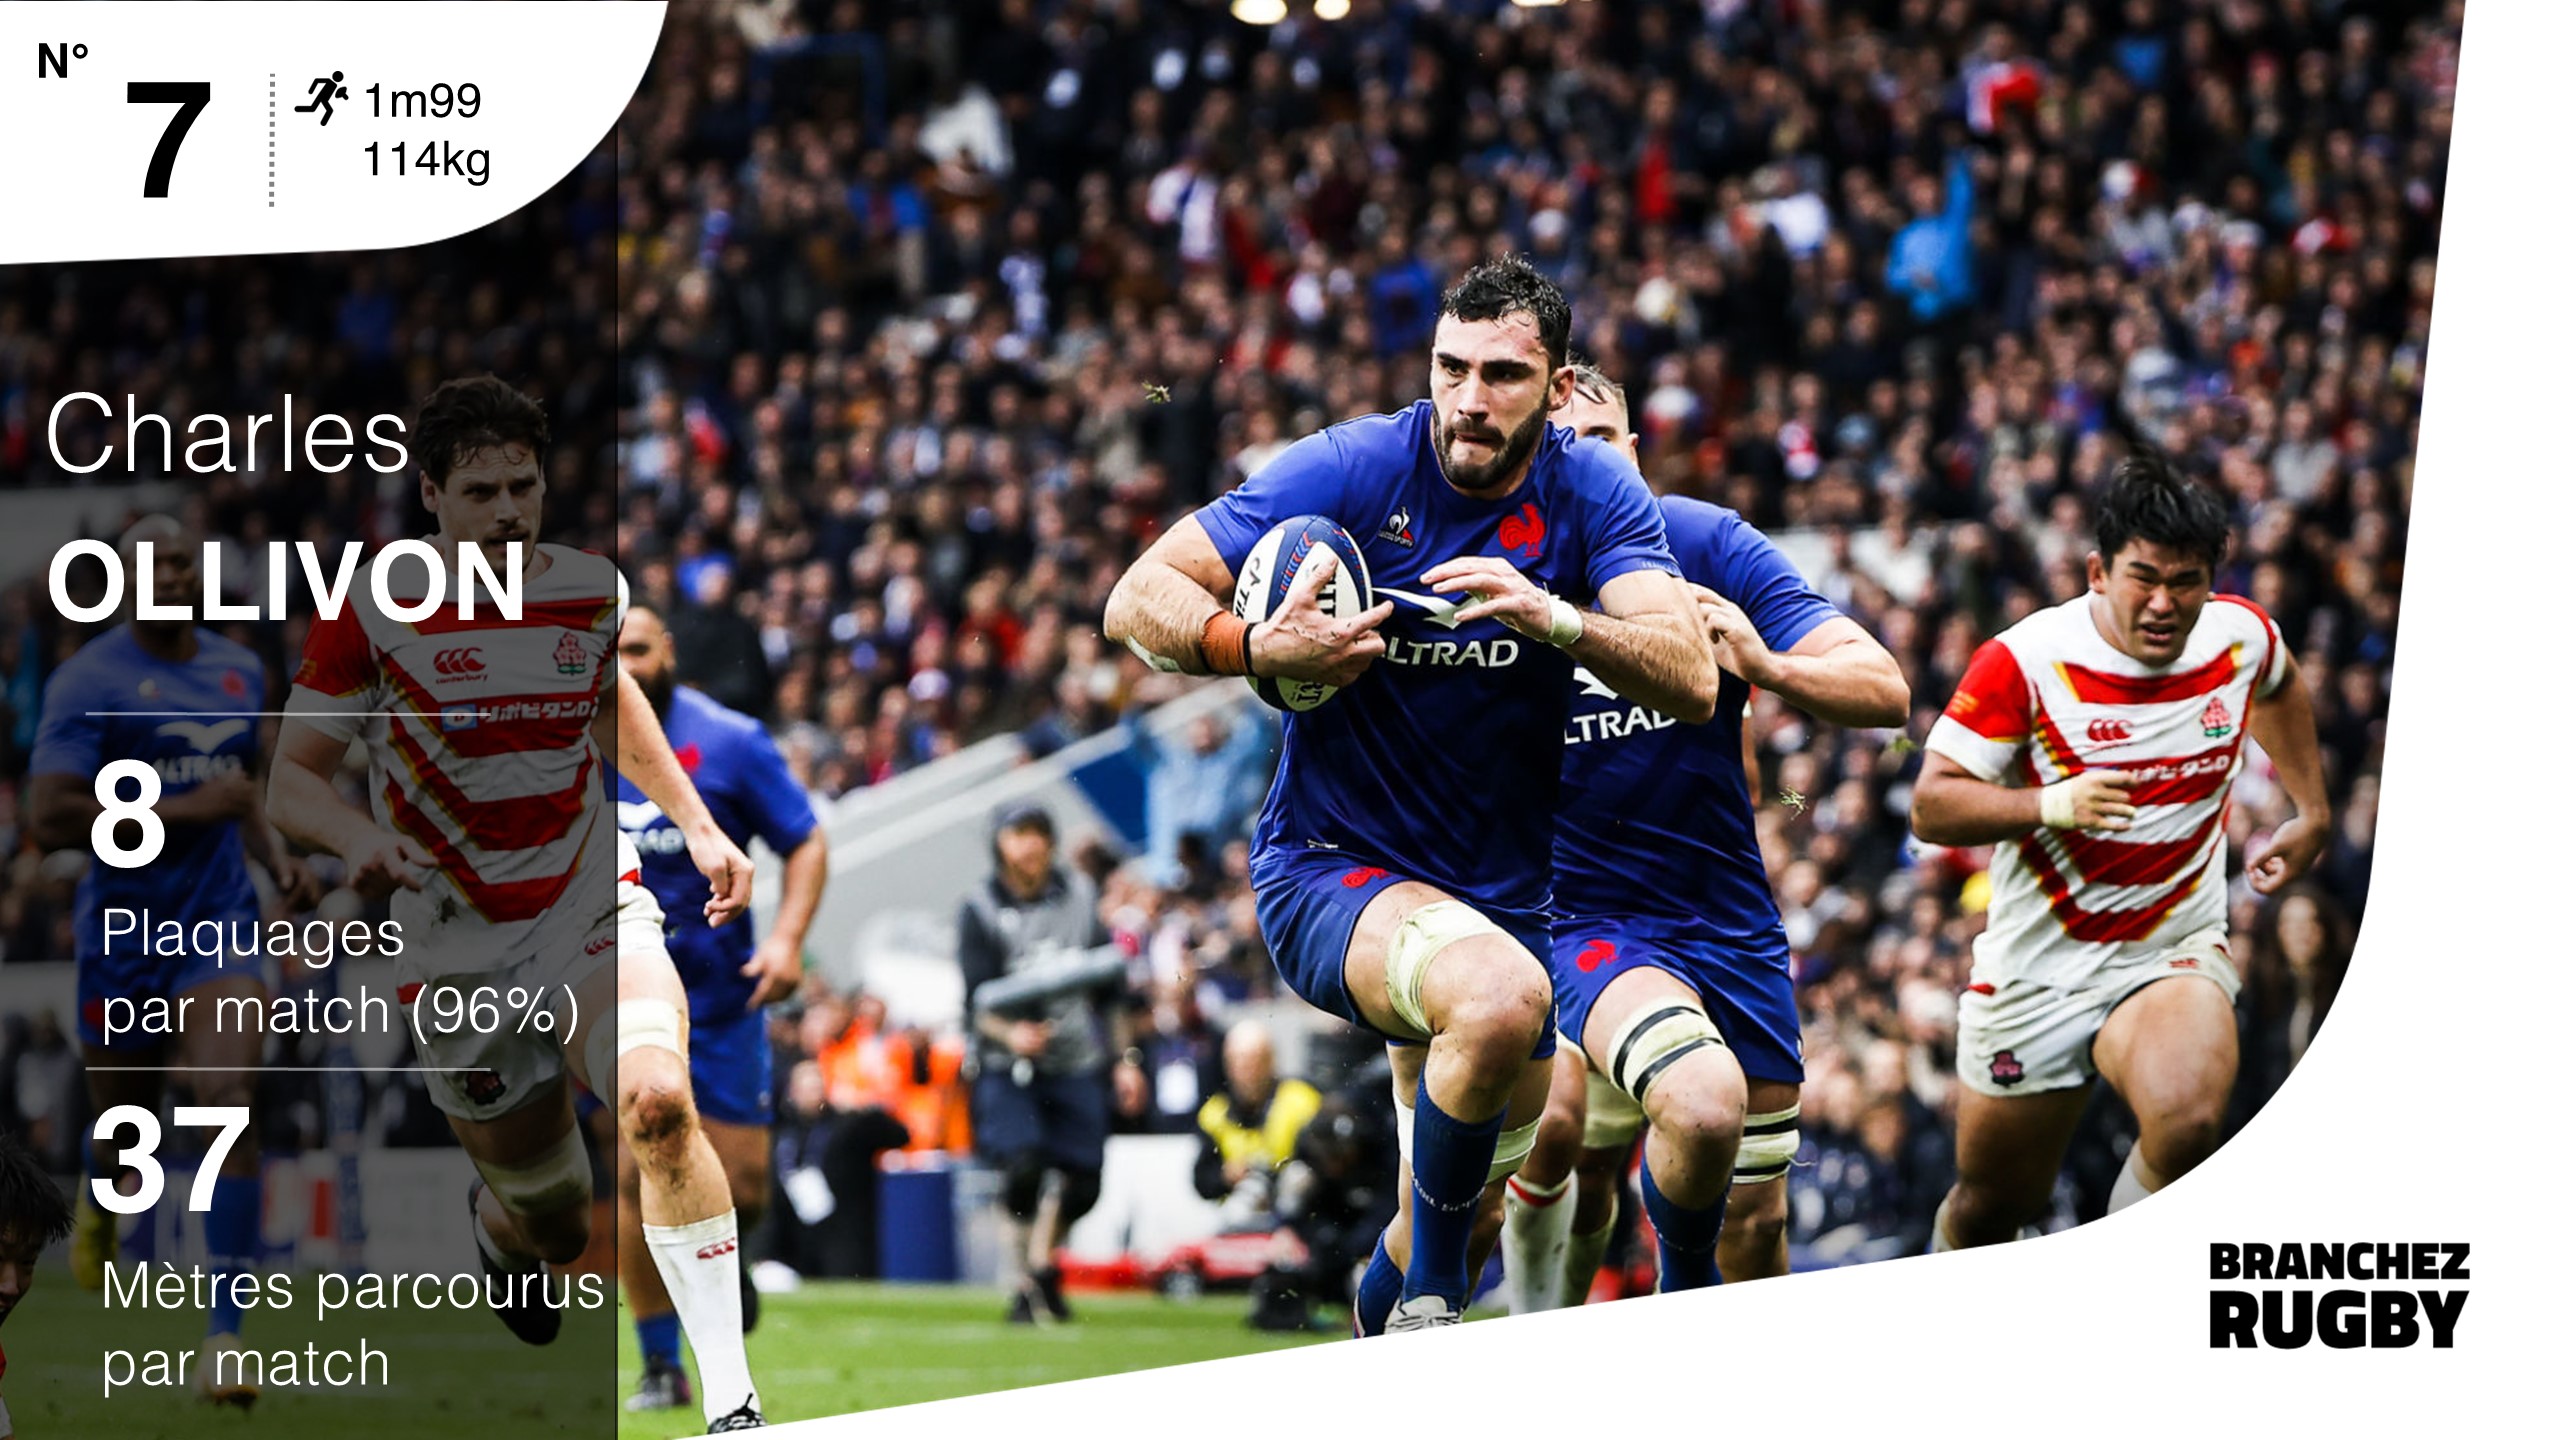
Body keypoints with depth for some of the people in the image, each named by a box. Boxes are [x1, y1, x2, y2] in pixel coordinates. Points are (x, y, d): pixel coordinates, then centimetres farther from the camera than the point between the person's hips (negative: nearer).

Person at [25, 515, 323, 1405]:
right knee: (125, 1122, 10)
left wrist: (278, 862, 9)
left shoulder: (242, 673, 11)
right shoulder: (88, 681, -9)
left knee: (233, 1103, -17)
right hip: (124, 923, -3)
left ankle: (224, 1335, -18)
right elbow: (51, 818, -18)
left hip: (218, 924, 3)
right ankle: (96, 1206, 51)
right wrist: (184, 808, -22)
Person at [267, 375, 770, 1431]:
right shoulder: (374, 609, -9)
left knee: (655, 1100, -31)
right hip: (457, 953, -1)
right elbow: (291, 780, -6)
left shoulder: (590, 590, 1)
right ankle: (496, 1218, 49)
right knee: (550, 1229, 7)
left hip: (593, 909, 1)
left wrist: (697, 825, 17)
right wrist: (359, 837, -27)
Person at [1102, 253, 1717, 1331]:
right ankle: (1426, 1307, -20)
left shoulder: (1596, 495, -5)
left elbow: (1691, 678, -18)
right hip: (1331, 872, -5)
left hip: (1500, 901, 5)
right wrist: (1262, 649, -30)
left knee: (1463, 1235, 14)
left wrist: (1550, 615, -34)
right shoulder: (1352, 470, -13)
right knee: (1502, 994, -37)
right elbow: (1137, 601, -11)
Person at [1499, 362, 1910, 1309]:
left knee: (1755, 1229, 7)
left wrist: (1768, 665, -26)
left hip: (1729, 923, 3)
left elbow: (1886, 692, -7)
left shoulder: (1708, 545, -4)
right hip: (1584, 918, -3)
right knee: (1703, 1103, -31)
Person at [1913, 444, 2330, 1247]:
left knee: (2188, 1124, -32)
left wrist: (2312, 812, 24)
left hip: (2175, 954, 1)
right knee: (1990, 1206, 11)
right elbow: (1931, 807, -15)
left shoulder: (2242, 635, -4)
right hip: (2039, 963, -1)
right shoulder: (2026, 660, -15)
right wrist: (2050, 804, -30)